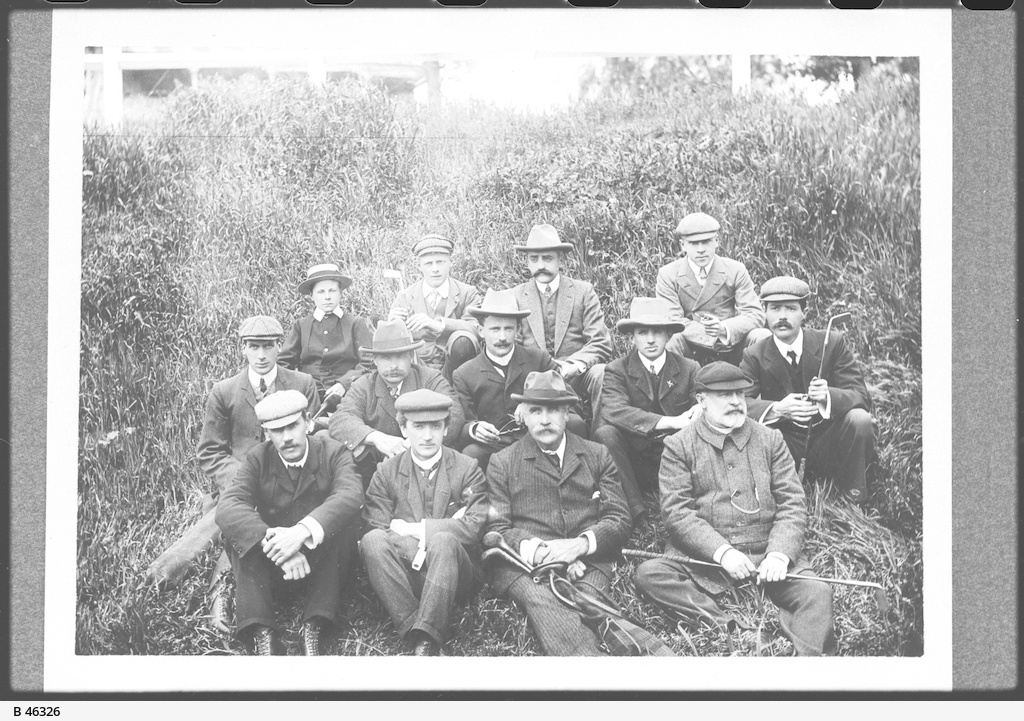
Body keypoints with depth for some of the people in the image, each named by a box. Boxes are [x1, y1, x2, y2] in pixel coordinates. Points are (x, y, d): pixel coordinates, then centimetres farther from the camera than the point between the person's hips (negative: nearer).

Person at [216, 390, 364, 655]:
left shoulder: (333, 453, -8)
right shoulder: (258, 459, -5)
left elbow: (351, 495, -29)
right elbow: (227, 506, -22)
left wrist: (302, 531, -46)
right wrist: (271, 540, -40)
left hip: (323, 558, -1)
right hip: (270, 563, 1)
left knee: (344, 521, -29)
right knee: (236, 529, -24)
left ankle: (314, 627, -31)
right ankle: (262, 633, -33)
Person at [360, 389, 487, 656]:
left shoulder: (467, 469, 6)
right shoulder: (387, 472, 10)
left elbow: (474, 527, -8)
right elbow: (376, 528, -2)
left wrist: (412, 529, -9)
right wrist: (421, 549, -15)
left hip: (456, 573, -1)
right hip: (404, 572, 1)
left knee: (443, 541, -34)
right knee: (372, 541, -28)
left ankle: (426, 641, -38)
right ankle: (415, 632, -34)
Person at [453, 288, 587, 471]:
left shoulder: (539, 359, 8)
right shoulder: (464, 375, 7)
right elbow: (461, 426, 5)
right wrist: (474, 429, -20)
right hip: (493, 447, -2)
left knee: (575, 424, -27)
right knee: (470, 455, -36)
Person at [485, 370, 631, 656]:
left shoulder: (597, 455, 19)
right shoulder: (502, 463, 15)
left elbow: (619, 519, 12)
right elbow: (496, 528, 7)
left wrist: (580, 544, -10)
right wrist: (535, 549, -13)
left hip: (587, 561, 2)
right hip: (523, 565, -2)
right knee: (541, 602, -37)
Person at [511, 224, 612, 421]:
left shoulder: (583, 291, 8)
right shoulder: (516, 296, 10)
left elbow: (600, 345, 1)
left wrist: (575, 366, -19)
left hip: (576, 374, 1)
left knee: (600, 374, -32)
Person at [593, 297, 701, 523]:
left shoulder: (689, 369, 6)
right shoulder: (616, 370, -2)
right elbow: (614, 410, -21)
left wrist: (701, 410, -30)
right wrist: (671, 422, -30)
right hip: (632, 460, -1)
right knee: (606, 433, -29)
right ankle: (634, 510, -27)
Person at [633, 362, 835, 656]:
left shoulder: (770, 439, 12)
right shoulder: (678, 446, 5)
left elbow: (792, 503, 6)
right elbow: (677, 512, -3)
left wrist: (779, 554, -13)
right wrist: (722, 552, -18)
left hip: (768, 552, 1)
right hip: (703, 555, -1)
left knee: (817, 592, -26)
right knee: (648, 574, -29)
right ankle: (732, 627, -35)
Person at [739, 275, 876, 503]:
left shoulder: (833, 344, -5)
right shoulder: (754, 356, -2)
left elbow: (861, 397, -11)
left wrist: (828, 396, -35)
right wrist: (777, 409, -35)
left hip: (829, 443, 0)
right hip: (785, 447, 0)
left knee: (860, 419, -29)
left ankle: (854, 499, -9)